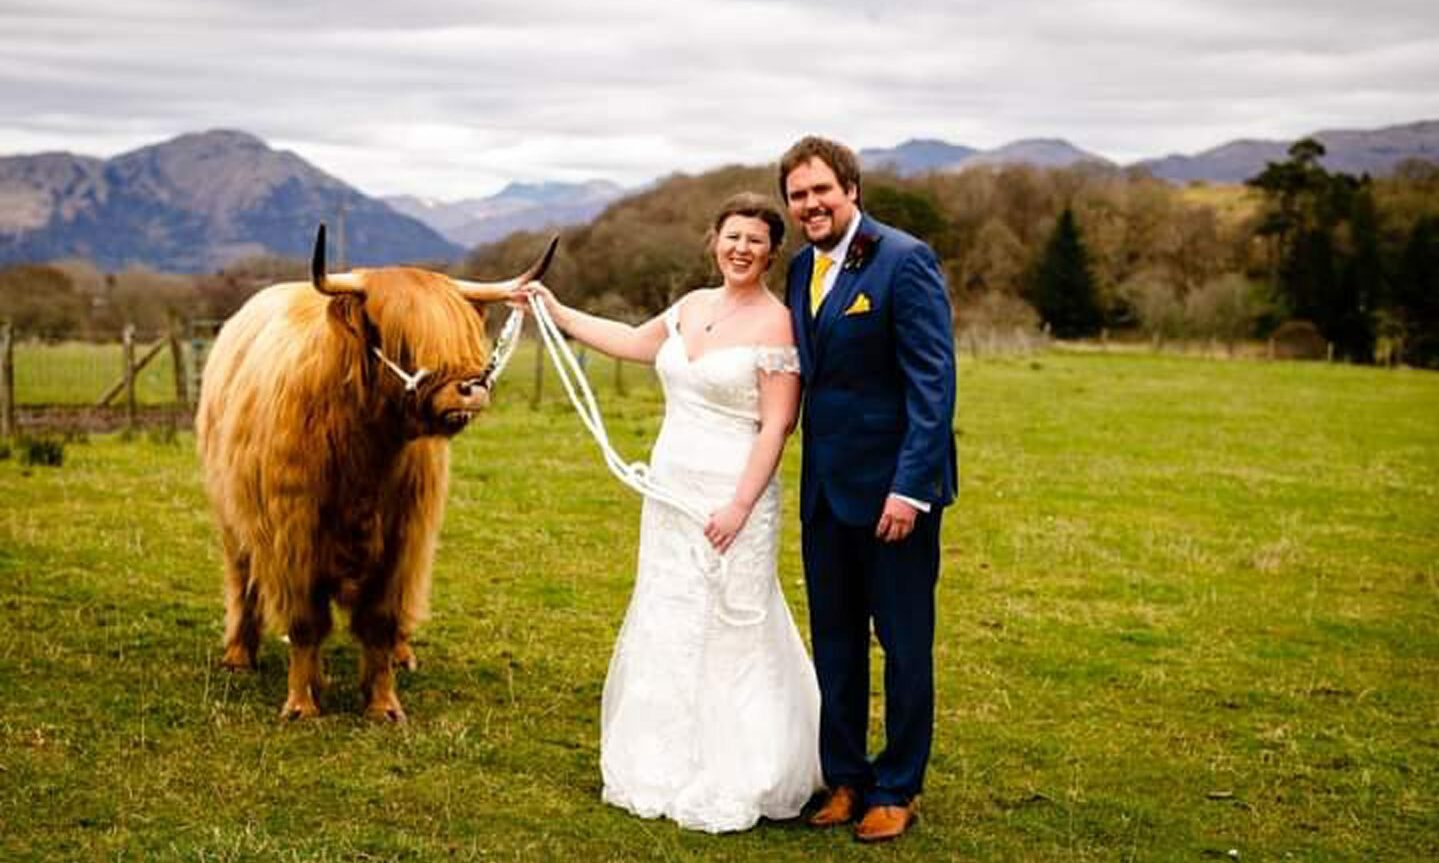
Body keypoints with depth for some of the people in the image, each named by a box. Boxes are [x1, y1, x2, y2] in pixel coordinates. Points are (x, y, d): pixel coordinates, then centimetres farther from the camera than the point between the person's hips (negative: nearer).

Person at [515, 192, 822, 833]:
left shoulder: (776, 323, -10)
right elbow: (634, 343, 26)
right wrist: (556, 311, 28)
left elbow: (776, 425, -14)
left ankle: (732, 786, 11)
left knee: (730, 634, -2)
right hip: (671, 491, 7)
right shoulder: (693, 305, 10)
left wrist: (741, 505, -20)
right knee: (666, 628, 13)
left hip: (732, 495, -7)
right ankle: (671, 771, 26)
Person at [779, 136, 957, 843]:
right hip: (825, 488, 7)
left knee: (904, 645, 6)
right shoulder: (801, 268, 9)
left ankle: (896, 791, 18)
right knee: (834, 643, 14)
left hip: (893, 487, -7)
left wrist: (911, 486, -21)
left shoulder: (905, 261, -12)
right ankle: (844, 780, 27)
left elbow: (933, 380, -16)